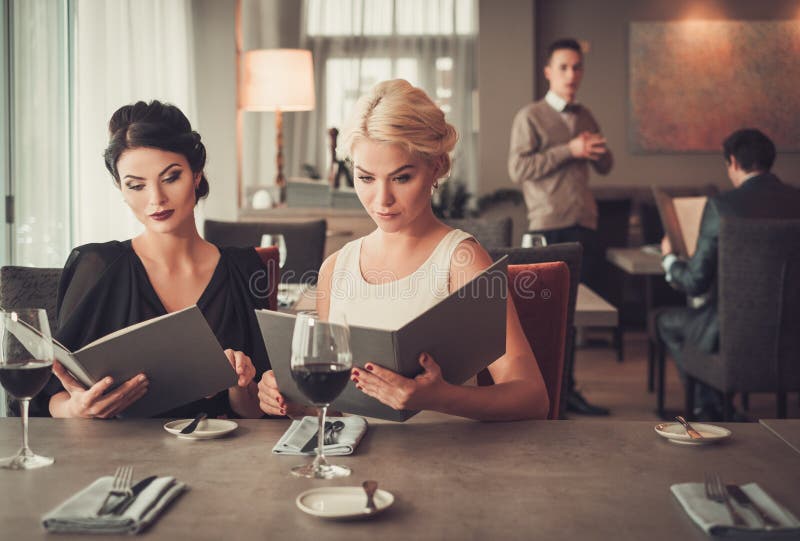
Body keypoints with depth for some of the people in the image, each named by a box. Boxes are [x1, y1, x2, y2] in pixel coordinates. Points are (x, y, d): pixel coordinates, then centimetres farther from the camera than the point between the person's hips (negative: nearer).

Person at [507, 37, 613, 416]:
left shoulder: (584, 116, 17)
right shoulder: (530, 116, -2)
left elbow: (605, 166, 22)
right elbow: (518, 169, -13)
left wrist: (598, 150, -2)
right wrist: (569, 150, -16)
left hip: (583, 225, 6)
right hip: (549, 227, -6)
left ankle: (565, 389, 19)